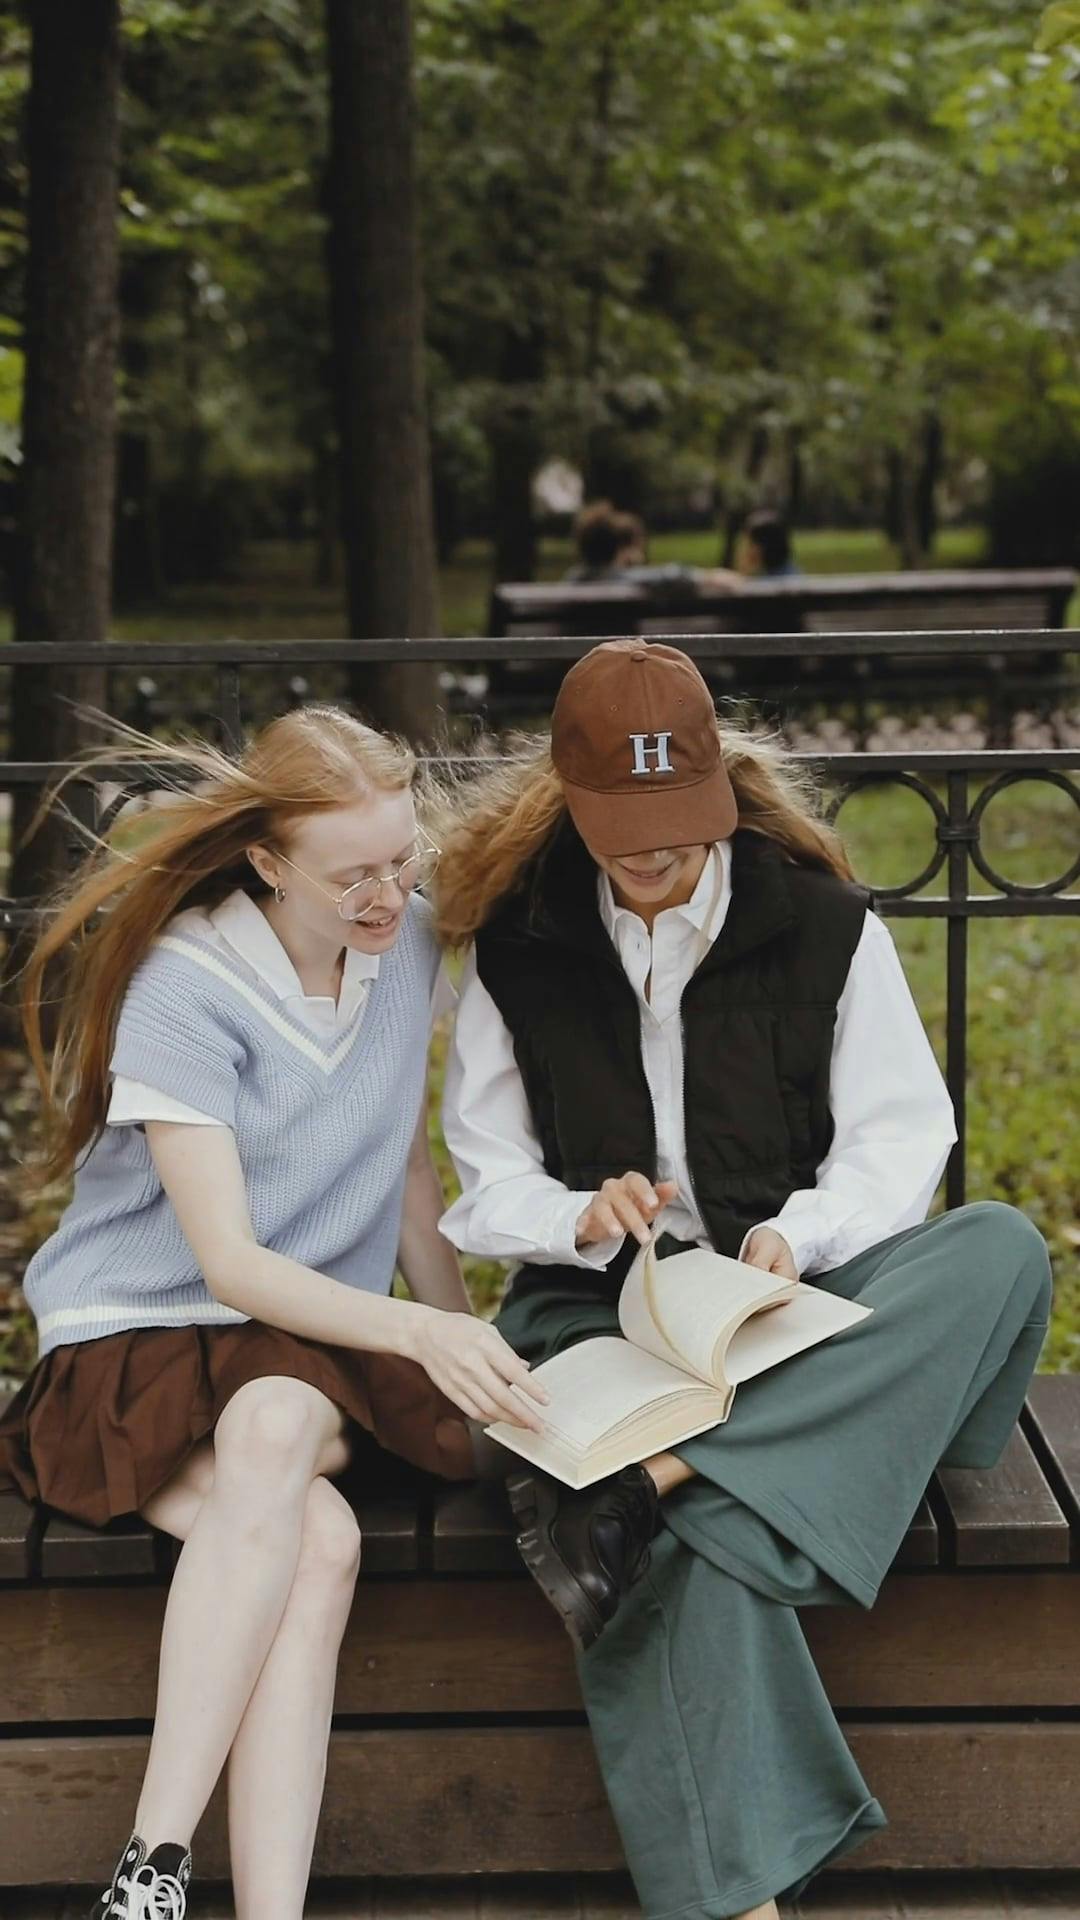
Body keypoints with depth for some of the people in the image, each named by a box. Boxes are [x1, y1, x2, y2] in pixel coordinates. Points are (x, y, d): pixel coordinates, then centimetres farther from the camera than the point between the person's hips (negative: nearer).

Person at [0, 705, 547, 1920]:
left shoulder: (405, 941, 2)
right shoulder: (183, 989, -16)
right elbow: (228, 1262, -19)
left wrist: (457, 1326, 10)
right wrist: (419, 1337, -32)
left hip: (311, 1343, 3)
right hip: (139, 1344, -3)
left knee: (276, 1423, -35)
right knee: (319, 1537, -35)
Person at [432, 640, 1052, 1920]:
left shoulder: (822, 922, 3)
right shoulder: (516, 948, 5)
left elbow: (897, 1138, 2)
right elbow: (488, 1180, 8)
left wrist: (801, 1236, -18)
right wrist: (581, 1220, -15)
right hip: (598, 1305, -2)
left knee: (1003, 1247, -29)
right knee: (695, 1531, -35)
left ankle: (668, 1476, -41)